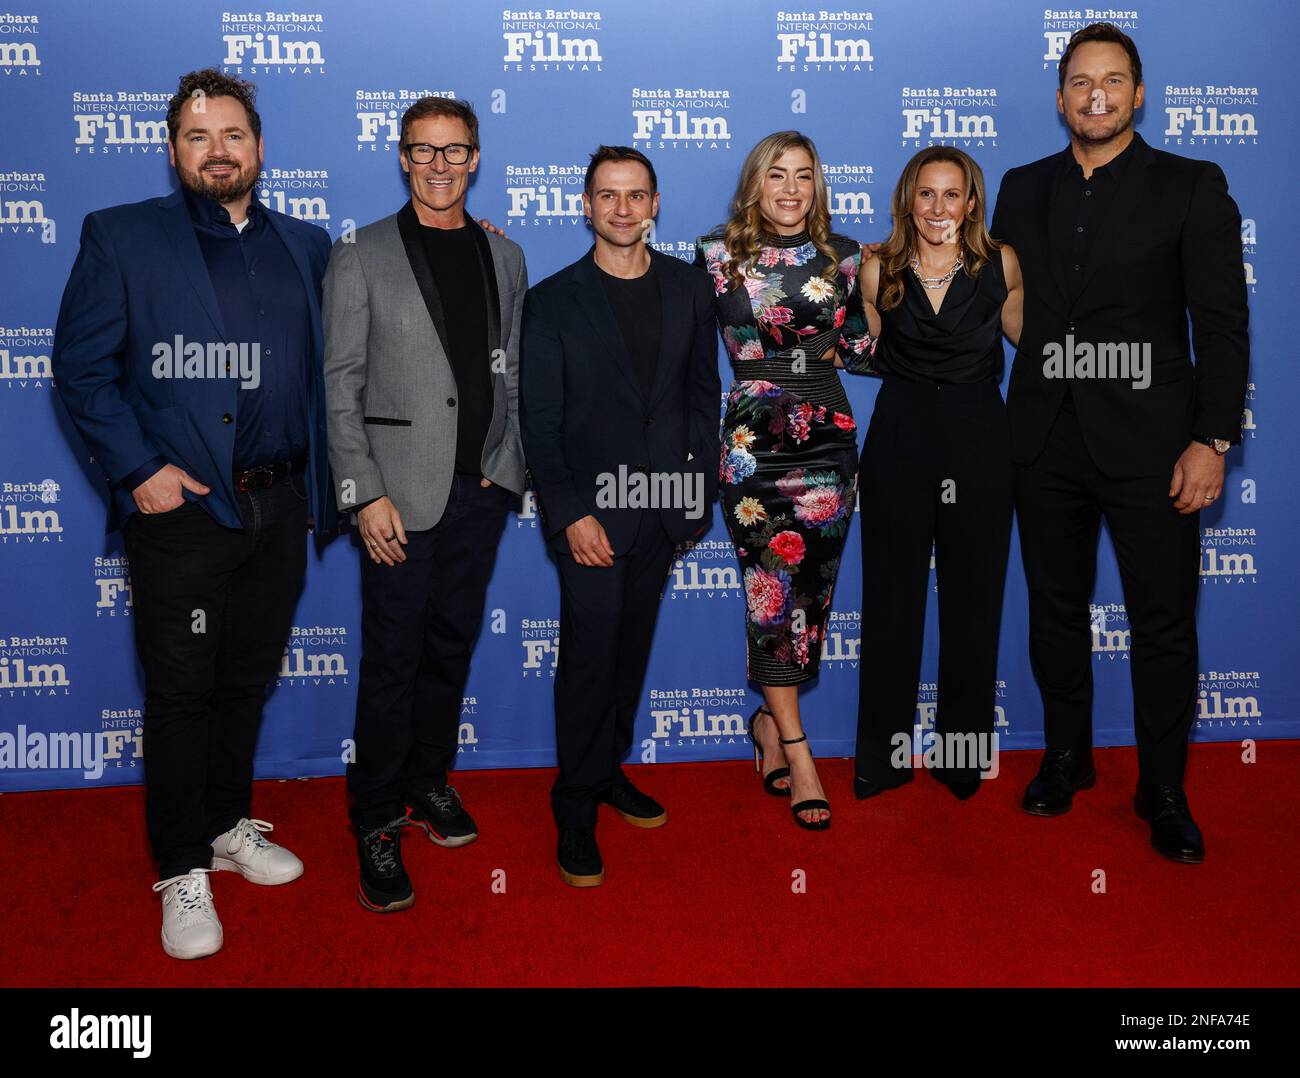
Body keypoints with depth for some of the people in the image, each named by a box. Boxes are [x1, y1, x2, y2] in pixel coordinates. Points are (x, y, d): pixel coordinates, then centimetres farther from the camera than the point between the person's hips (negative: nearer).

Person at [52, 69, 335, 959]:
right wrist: (138, 469, -13)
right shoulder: (122, 237, -1)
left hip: (279, 507, 4)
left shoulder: (305, 246, 10)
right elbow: (81, 366, -5)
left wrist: (319, 483, 5)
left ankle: (229, 827, 35)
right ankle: (183, 872, 20)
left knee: (248, 681, 16)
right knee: (183, 692, 5)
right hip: (182, 510, -4)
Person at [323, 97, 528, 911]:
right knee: (393, 659, 1)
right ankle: (378, 820, 15)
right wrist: (365, 494, -12)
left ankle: (429, 781, 31)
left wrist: (511, 466, 4)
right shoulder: (361, 260, -1)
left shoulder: (505, 257, 12)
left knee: (454, 644, 13)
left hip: (483, 487, 4)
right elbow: (342, 387, -5)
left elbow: (514, 375, 14)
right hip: (404, 492, -4)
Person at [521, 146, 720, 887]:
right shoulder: (555, 300, -1)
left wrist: (701, 489, 3)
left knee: (632, 646, 14)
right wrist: (571, 514, -12)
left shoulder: (690, 289, 8)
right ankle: (577, 810, 13)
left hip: (663, 506, 3)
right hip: (591, 511, -3)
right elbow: (540, 420, -4)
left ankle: (610, 770, 32)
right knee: (590, 656, -1)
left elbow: (704, 393, 10)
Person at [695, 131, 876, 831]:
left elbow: (862, 350, 12)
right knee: (773, 588, -4)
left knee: (812, 587, 5)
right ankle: (798, 754, 6)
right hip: (753, 440, -3)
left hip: (828, 438, 3)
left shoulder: (842, 256, 9)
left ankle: (771, 722, 26)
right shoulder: (717, 254, 2)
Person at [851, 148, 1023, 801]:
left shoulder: (1000, 263, 0)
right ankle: (884, 753, 19)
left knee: (972, 598, 6)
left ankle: (963, 751, 22)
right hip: (898, 438, 0)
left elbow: (1023, 333, 17)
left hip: (978, 440, 0)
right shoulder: (879, 271, 1)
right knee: (891, 599, 6)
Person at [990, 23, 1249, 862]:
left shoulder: (1192, 187, 1)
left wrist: (1213, 440, -11)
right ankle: (1068, 757, 31)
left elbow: (1222, 325, -3)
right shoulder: (1024, 189, 11)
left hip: (1148, 442, -3)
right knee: (1056, 611, 13)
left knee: (1164, 624, 2)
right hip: (1046, 439, 3)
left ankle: (1163, 791, 19)